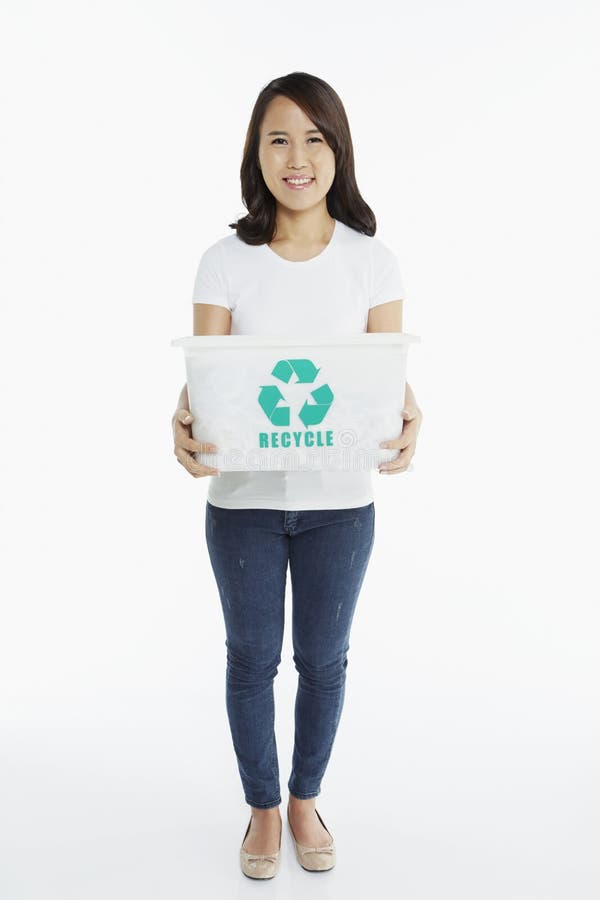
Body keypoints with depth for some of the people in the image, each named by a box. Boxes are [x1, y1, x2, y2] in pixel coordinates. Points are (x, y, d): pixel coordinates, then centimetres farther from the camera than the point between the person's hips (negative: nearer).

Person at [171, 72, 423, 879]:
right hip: (243, 499, 0)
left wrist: (407, 421, -26)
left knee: (323, 659, 15)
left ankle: (307, 801, 42)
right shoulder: (226, 262, -4)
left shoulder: (373, 262, -3)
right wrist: (185, 423, -28)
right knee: (252, 658, 14)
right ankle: (263, 809, 39)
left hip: (339, 502, 1)